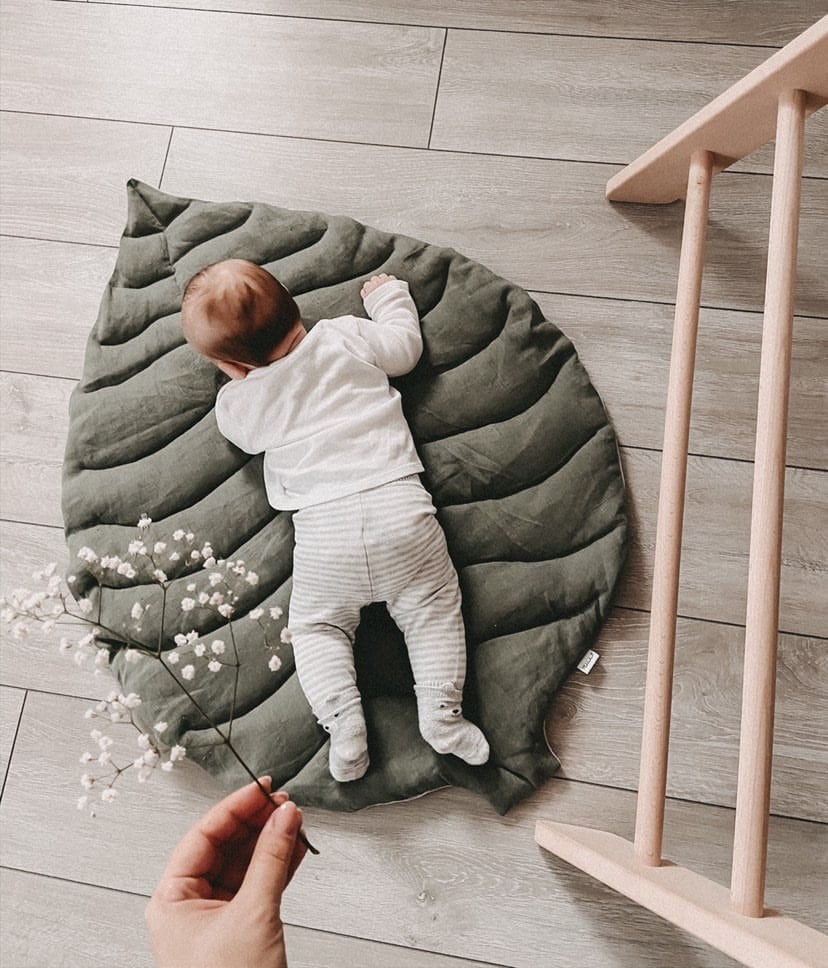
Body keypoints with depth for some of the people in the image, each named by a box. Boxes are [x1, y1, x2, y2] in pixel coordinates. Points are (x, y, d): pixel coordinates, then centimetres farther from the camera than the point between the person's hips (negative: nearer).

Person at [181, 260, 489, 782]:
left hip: (324, 531, -1)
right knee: (434, 607, 15)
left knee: (316, 625, 19)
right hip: (401, 508, 1)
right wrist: (389, 294, 35)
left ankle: (342, 717, 1)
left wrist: (237, 375, 38)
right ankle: (441, 707, 0)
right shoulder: (347, 336, 5)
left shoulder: (237, 405, 6)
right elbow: (406, 348, 19)